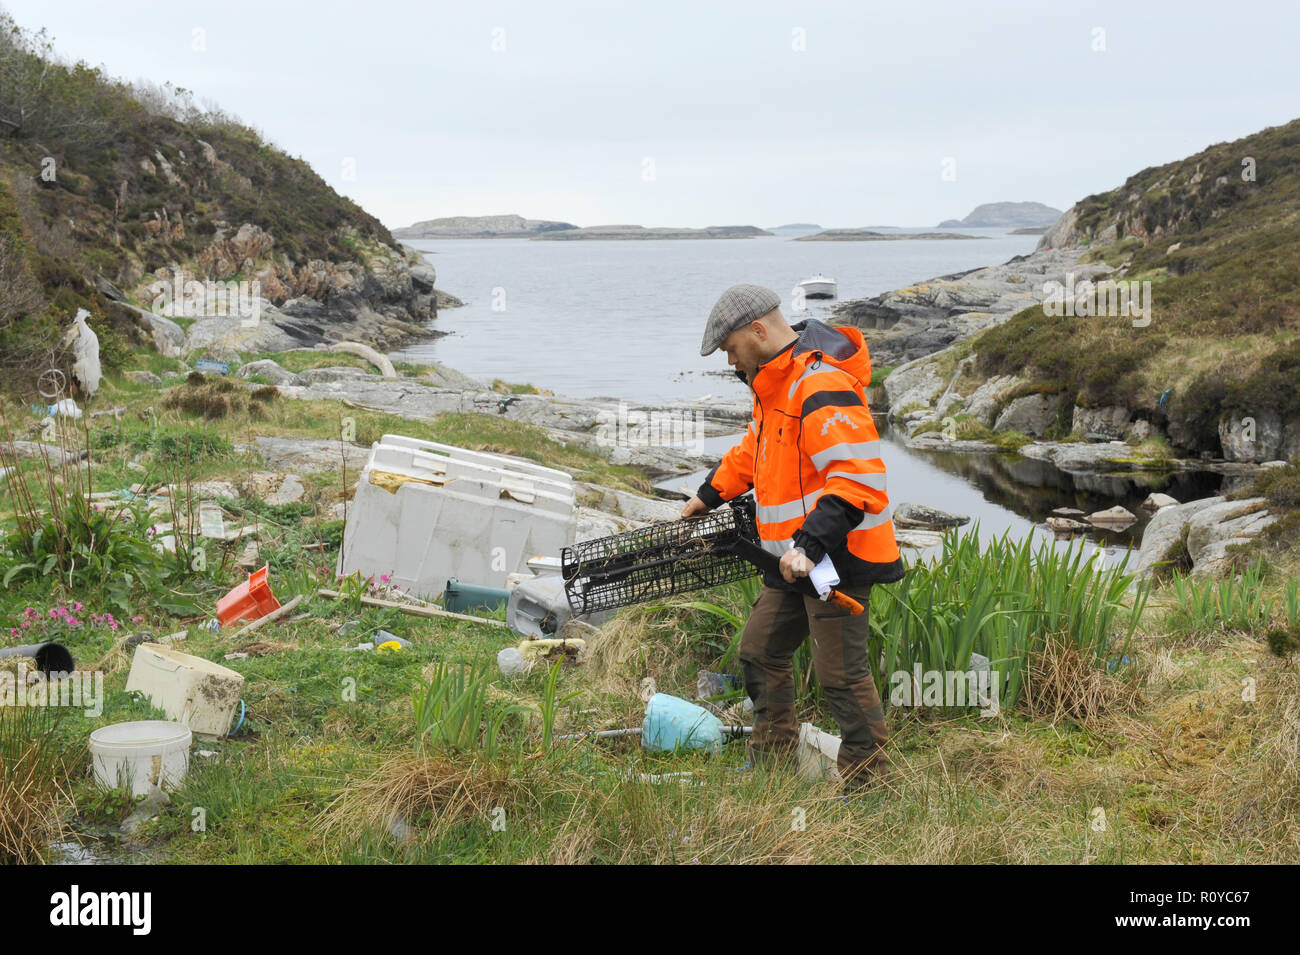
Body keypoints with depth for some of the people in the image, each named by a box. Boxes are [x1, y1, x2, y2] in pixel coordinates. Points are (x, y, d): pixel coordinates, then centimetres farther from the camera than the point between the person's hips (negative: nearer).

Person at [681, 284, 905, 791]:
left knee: (840, 672, -5)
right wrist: (710, 494, 34)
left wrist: (811, 546, -33)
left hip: (838, 556, -10)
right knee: (760, 653, 17)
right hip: (794, 557, 10)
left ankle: (868, 784, 8)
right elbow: (757, 446, 30)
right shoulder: (777, 379, 12)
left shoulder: (823, 387, -22)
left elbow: (858, 480, -29)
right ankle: (771, 763, 31)